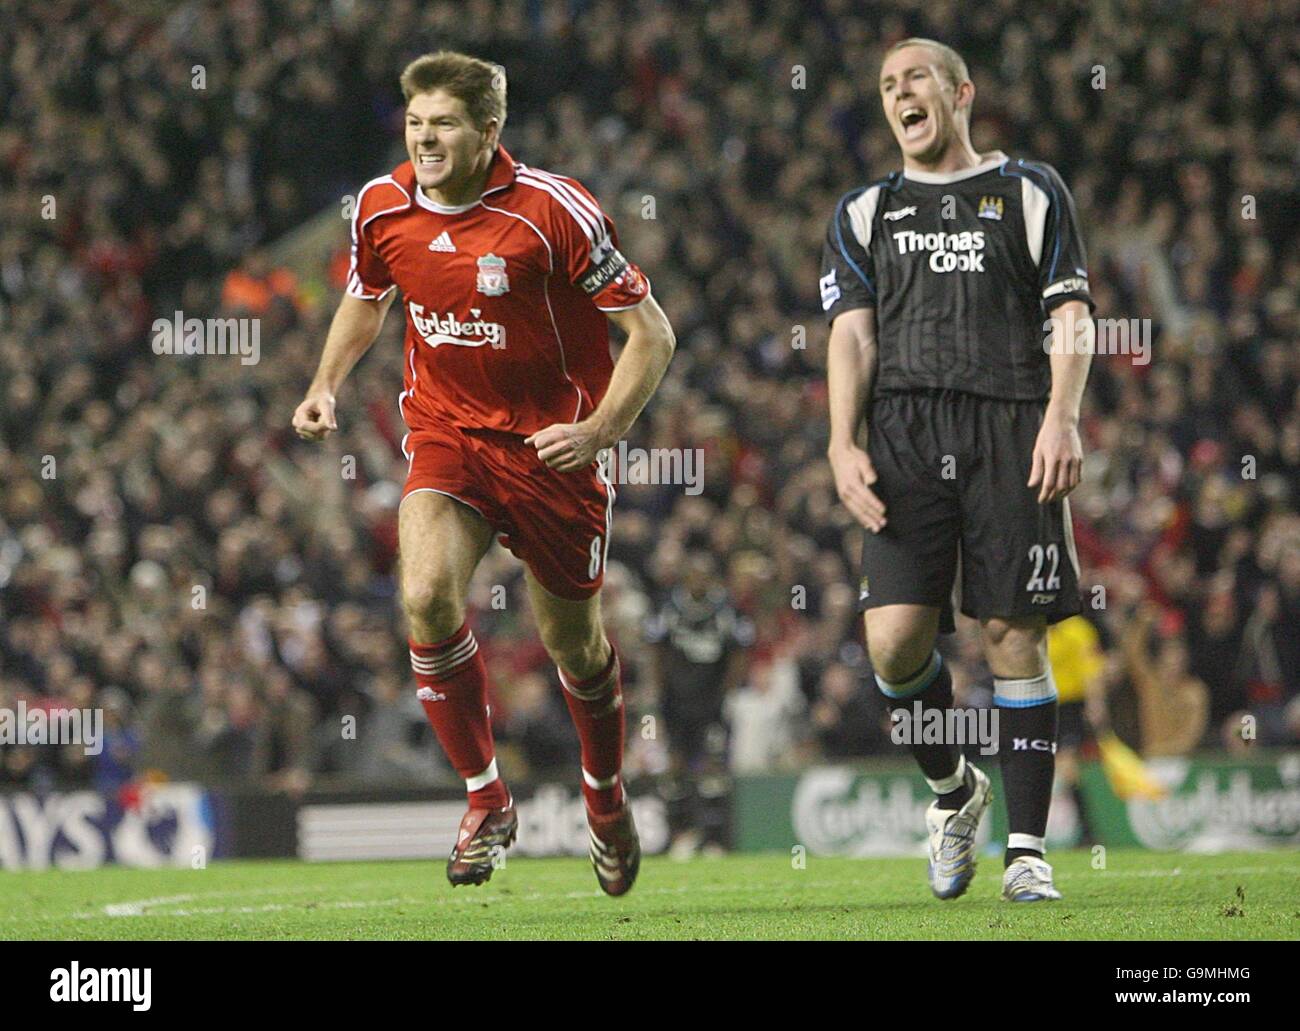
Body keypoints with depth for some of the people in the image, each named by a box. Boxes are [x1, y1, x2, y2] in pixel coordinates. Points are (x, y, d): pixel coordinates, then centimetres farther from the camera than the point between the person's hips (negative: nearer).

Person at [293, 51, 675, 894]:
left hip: (550, 442, -2)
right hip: (445, 436, 2)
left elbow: (652, 332, -10)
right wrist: (327, 387, 5)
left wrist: (599, 429, -22)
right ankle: (487, 802, -9)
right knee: (426, 595, -24)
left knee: (573, 641, 9)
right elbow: (367, 298, 20)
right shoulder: (384, 208, -3)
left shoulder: (555, 211, -17)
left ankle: (607, 801, 39)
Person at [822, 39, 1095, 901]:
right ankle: (954, 789, 16)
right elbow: (853, 334, 11)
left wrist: (1062, 417, -8)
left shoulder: (1030, 193, 14)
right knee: (894, 635, -11)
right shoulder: (865, 214, 21)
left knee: (1013, 632, -7)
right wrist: (843, 444, -3)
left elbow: (1071, 315, 7)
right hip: (905, 432, 2)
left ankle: (1028, 849, -3)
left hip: (1011, 428, -2)